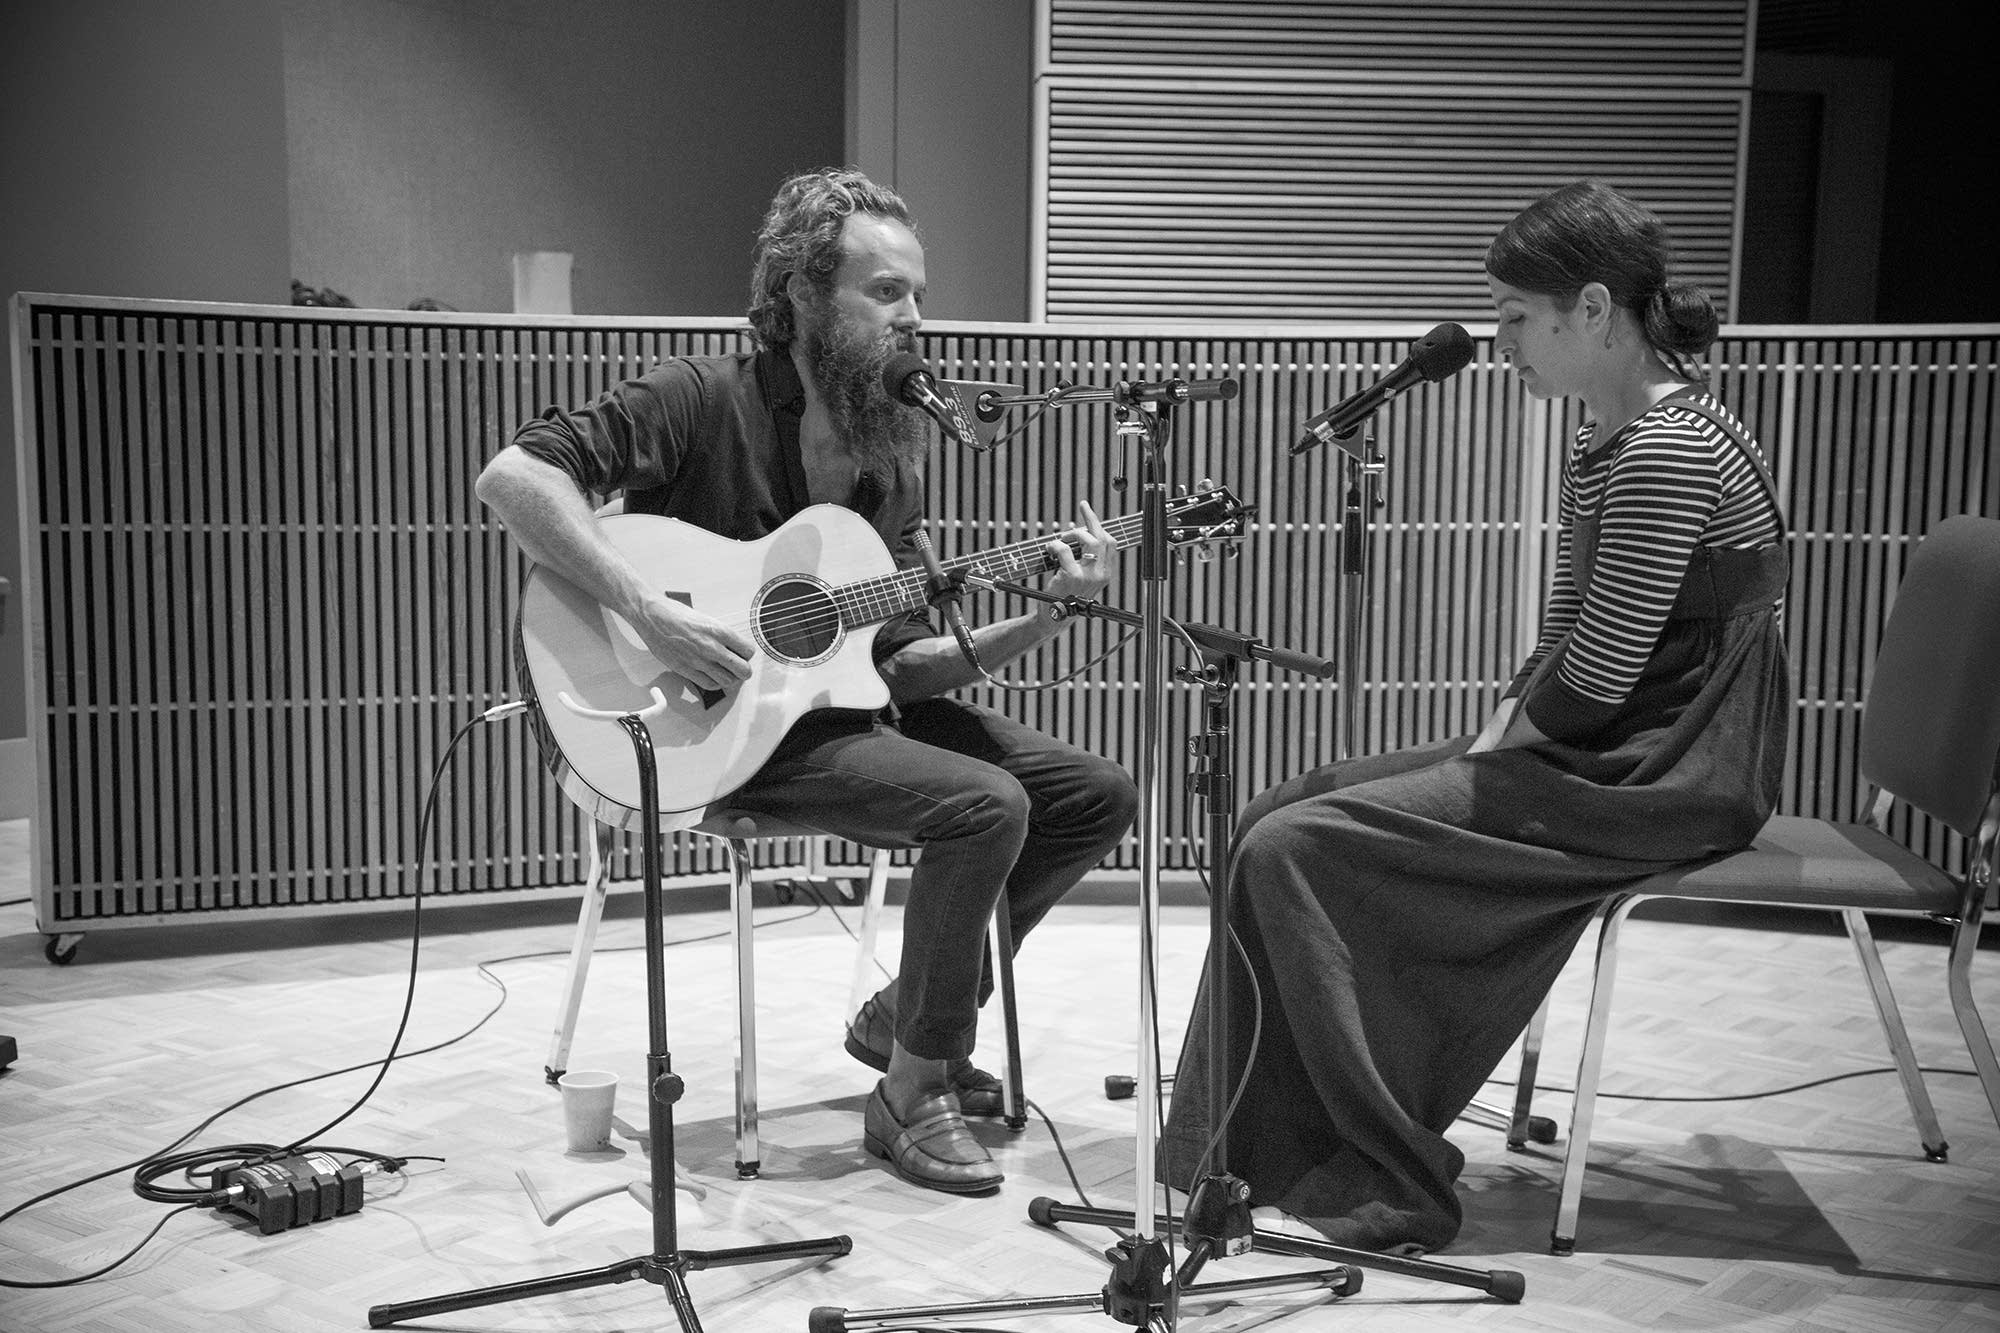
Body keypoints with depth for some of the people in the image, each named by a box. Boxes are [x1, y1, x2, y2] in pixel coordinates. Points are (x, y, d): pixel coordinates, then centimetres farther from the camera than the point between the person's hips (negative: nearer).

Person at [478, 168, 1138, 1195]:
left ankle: (904, 1013, 17)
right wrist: (649, 614, -30)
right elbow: (513, 474, -23)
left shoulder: (894, 452, 8)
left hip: (847, 704, 8)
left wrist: (1043, 619, -9)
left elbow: (901, 664, 5)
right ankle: (910, 1095, -7)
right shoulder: (706, 399, -13)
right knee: (983, 804, -27)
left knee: (1097, 796, 2)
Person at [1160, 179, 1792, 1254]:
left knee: (1294, 850, -17)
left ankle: (1387, 1189, -8)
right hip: (1593, 753, 10)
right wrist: (1499, 724, 2)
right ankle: (1262, 1157, 7)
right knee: (1280, 814, 4)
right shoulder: (1604, 445, 13)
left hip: (1659, 780, -10)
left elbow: (1597, 679, -23)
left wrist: (1507, 737, -6)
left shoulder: (1669, 450, -20)